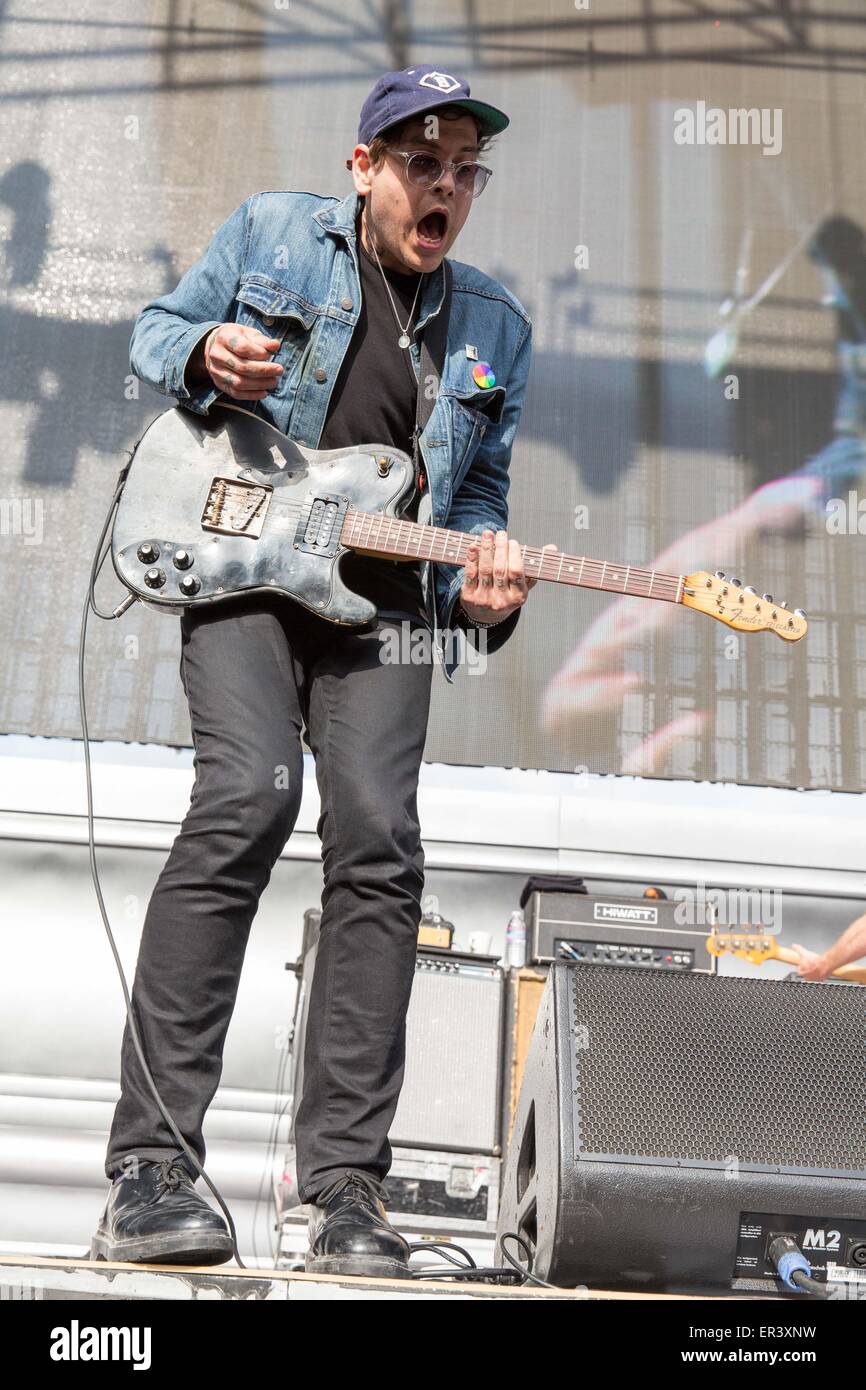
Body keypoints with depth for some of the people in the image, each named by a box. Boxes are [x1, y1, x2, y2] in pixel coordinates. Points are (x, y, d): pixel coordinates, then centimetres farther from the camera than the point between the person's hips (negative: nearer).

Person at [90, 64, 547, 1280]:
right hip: (239, 563, -3)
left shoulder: (496, 325, 16)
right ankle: (150, 1162, -20)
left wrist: (481, 571, -3)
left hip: (381, 599, 3)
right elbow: (153, 333, 15)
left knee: (378, 839, -13)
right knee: (249, 793, -24)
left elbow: (482, 490, 19)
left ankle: (345, 1182, -6)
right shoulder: (269, 232, 9)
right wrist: (206, 354, -9)